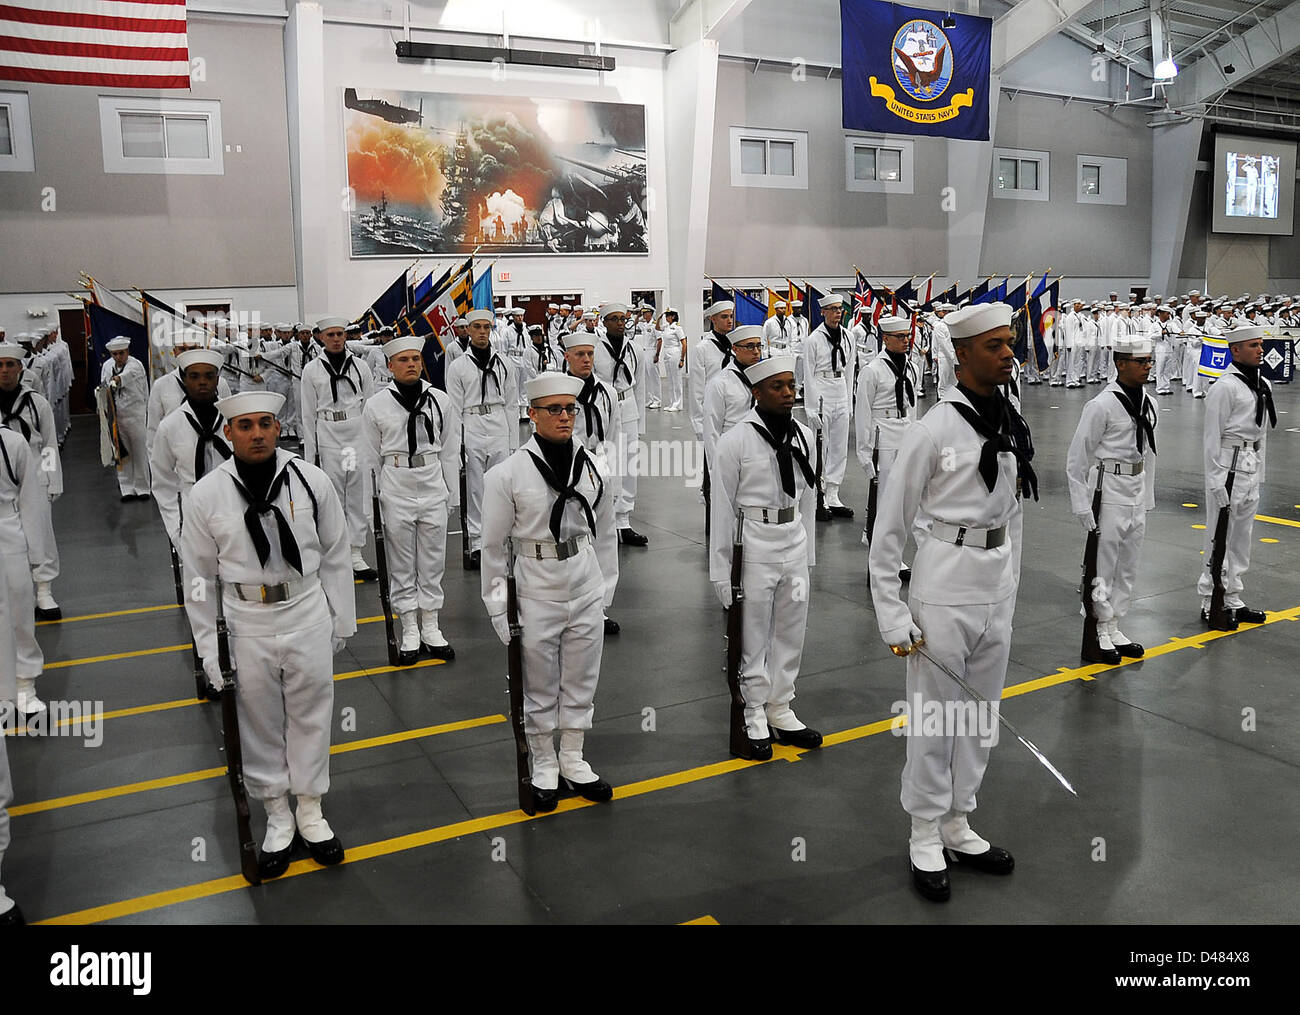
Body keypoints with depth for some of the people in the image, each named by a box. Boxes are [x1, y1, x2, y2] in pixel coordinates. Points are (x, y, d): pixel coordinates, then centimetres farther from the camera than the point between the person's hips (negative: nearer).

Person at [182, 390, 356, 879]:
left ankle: (310, 811, 32)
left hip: (308, 614, 0)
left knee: (311, 716, 12)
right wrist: (208, 647, 2)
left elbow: (335, 556, 3)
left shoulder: (311, 480, -6)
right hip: (245, 623, 0)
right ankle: (277, 816, 32)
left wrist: (342, 621, 6)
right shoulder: (207, 494, -7)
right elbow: (199, 577, 1)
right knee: (259, 723, 12)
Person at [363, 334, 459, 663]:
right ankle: (410, 632, 17)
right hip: (396, 490, -1)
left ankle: (430, 628, 21)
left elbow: (450, 451, 8)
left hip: (433, 487, 1)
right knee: (402, 565, 6)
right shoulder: (376, 405, -2)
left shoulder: (439, 399, 2)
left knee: (432, 562, 8)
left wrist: (452, 495, 7)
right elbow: (371, 457, 4)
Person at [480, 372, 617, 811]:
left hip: (586, 590, 4)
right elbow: (494, 545, -6)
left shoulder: (591, 467, 0)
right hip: (536, 592, -3)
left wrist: (605, 585, 11)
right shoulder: (508, 474, -12)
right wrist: (498, 605, -4)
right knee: (540, 686, 10)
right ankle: (544, 765, 30)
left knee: (581, 681, 15)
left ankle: (573, 759, 34)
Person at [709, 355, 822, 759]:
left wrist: (808, 551, 14)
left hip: (794, 544, 5)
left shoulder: (802, 435, 4)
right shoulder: (736, 441, -12)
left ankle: (780, 710, 32)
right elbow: (722, 508, -9)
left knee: (791, 633, 15)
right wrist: (720, 570, -7)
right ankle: (755, 717, 23)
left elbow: (807, 497, 13)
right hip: (754, 547, -5)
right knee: (753, 637, 6)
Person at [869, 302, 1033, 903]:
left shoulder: (1012, 425, 5)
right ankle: (925, 836, 24)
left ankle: (957, 824, 34)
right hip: (945, 583, -6)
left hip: (998, 583, 7)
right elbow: (889, 528, -11)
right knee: (934, 715, 5)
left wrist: (1007, 579, 17)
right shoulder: (935, 430, -14)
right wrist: (891, 616, -12)